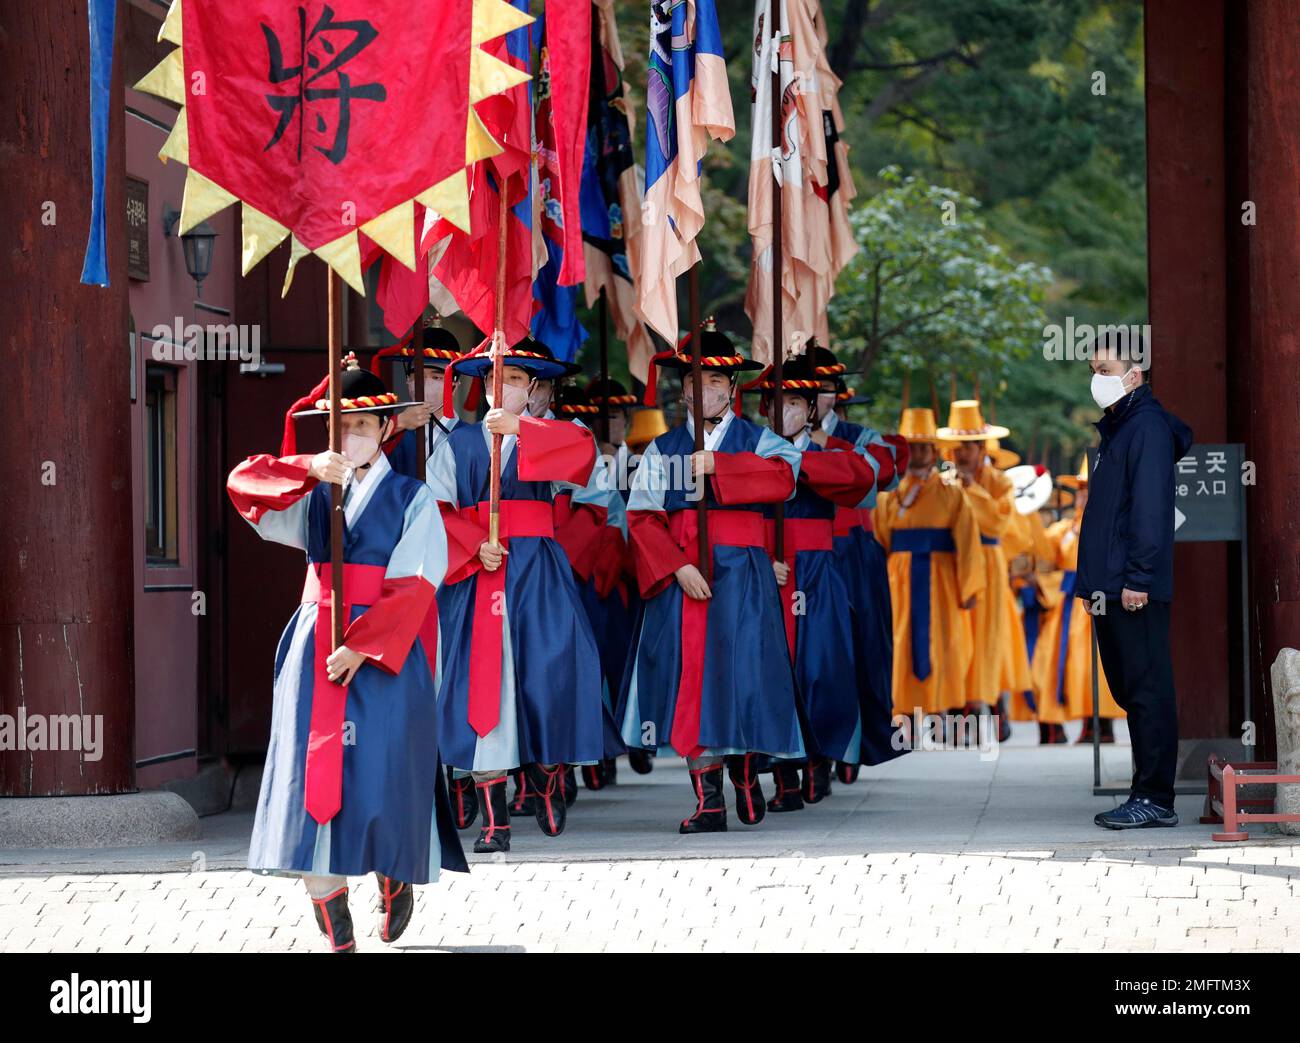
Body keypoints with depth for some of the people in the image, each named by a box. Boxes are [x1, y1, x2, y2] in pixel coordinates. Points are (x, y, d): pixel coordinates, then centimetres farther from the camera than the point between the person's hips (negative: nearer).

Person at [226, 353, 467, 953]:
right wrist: (310, 470, -19)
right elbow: (243, 485, -3)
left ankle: (396, 882, 28)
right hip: (314, 650, 3)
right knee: (312, 776, -5)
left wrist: (360, 648, -18)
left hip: (384, 656, -3)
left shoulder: (412, 500, 3)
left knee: (382, 776, -2)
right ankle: (336, 933, -3)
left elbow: (413, 588, -7)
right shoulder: (313, 497, 12)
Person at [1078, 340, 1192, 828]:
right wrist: (1092, 582, 20)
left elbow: (1150, 507, -17)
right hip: (1110, 588, 10)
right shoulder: (1115, 428, 20)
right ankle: (1147, 794, 15)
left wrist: (1138, 578, -22)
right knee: (1129, 691, 11)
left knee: (1147, 691, -8)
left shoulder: (1148, 427, -10)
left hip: (1136, 591, -10)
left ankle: (1155, 799, -7)